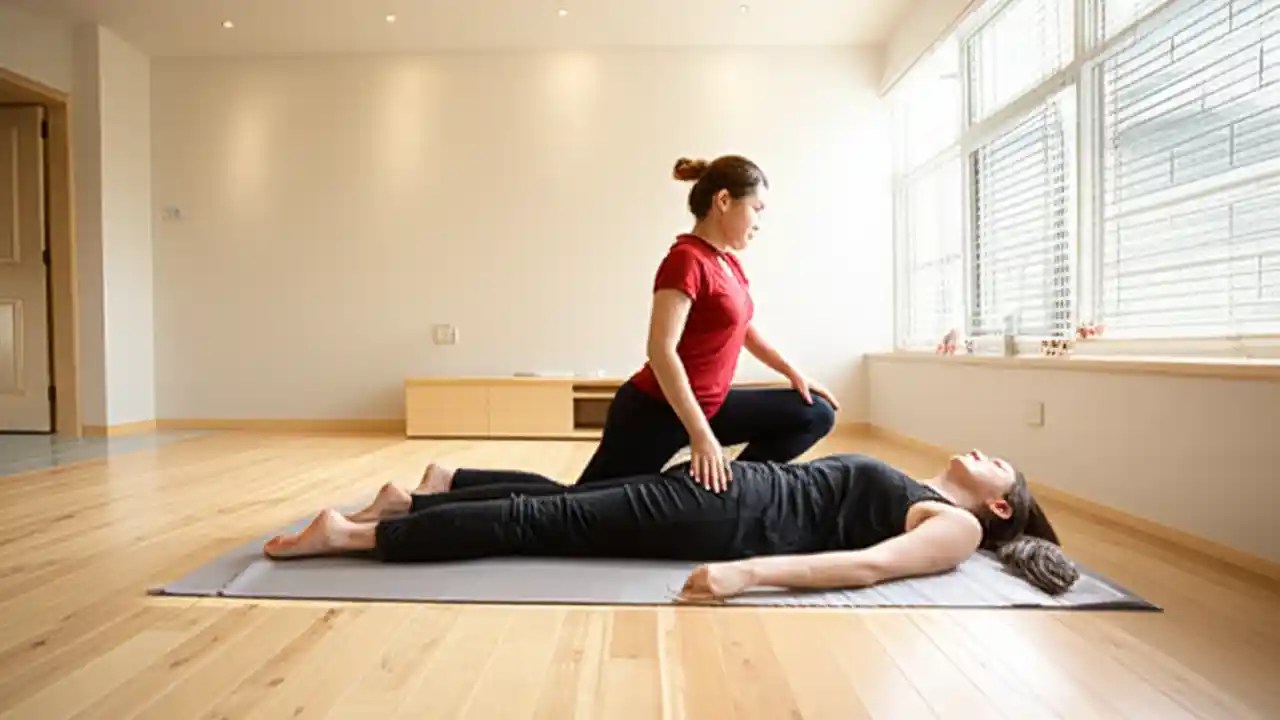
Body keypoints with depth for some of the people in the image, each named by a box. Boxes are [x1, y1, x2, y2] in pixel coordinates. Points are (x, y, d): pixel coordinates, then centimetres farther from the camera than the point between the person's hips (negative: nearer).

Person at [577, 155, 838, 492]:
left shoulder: (728, 263, 8)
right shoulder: (686, 260, -19)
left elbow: (745, 329, 22)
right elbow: (661, 350, -28)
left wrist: (794, 373, 17)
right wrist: (700, 435, -30)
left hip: (707, 405, 9)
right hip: (653, 410, -9)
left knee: (816, 414, 7)